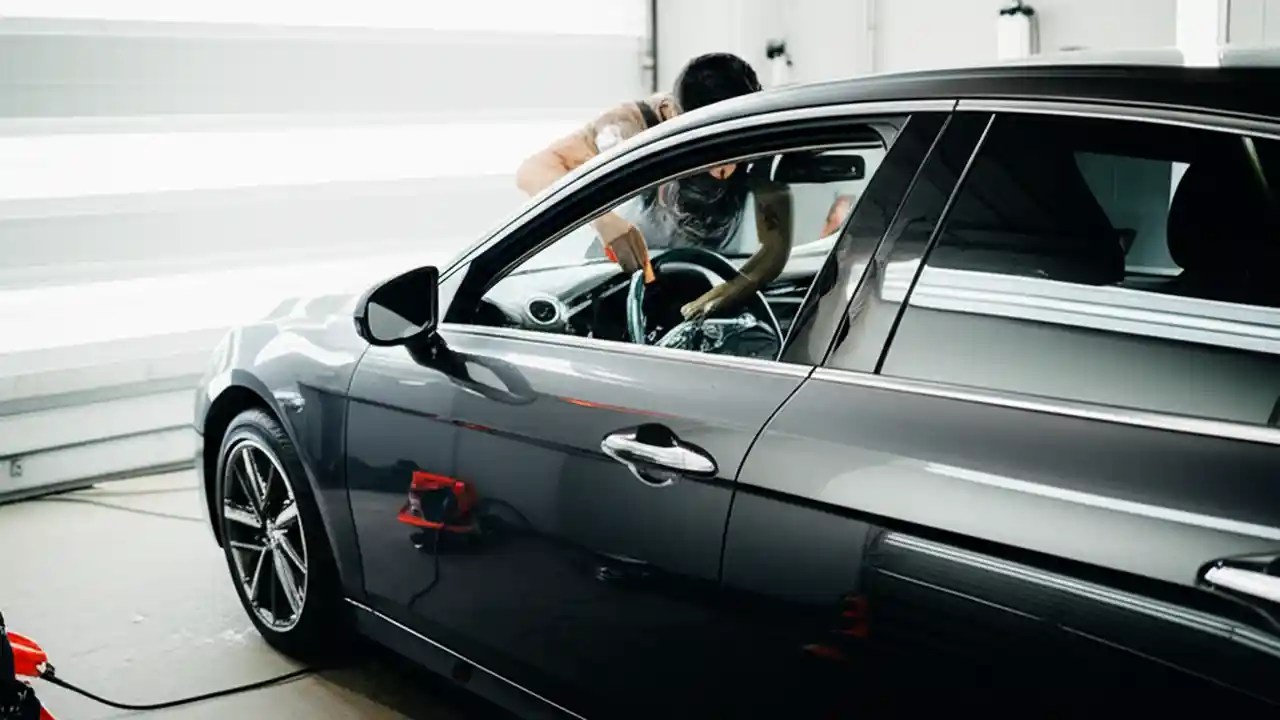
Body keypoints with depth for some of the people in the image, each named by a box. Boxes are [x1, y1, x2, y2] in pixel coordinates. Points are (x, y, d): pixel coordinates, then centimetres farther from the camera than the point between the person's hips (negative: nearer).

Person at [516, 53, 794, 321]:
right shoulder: (640, 125, -37)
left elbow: (777, 246, -33)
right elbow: (533, 171, -43)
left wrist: (728, 294, -54)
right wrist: (603, 218, -62)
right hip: (619, 271, -1)